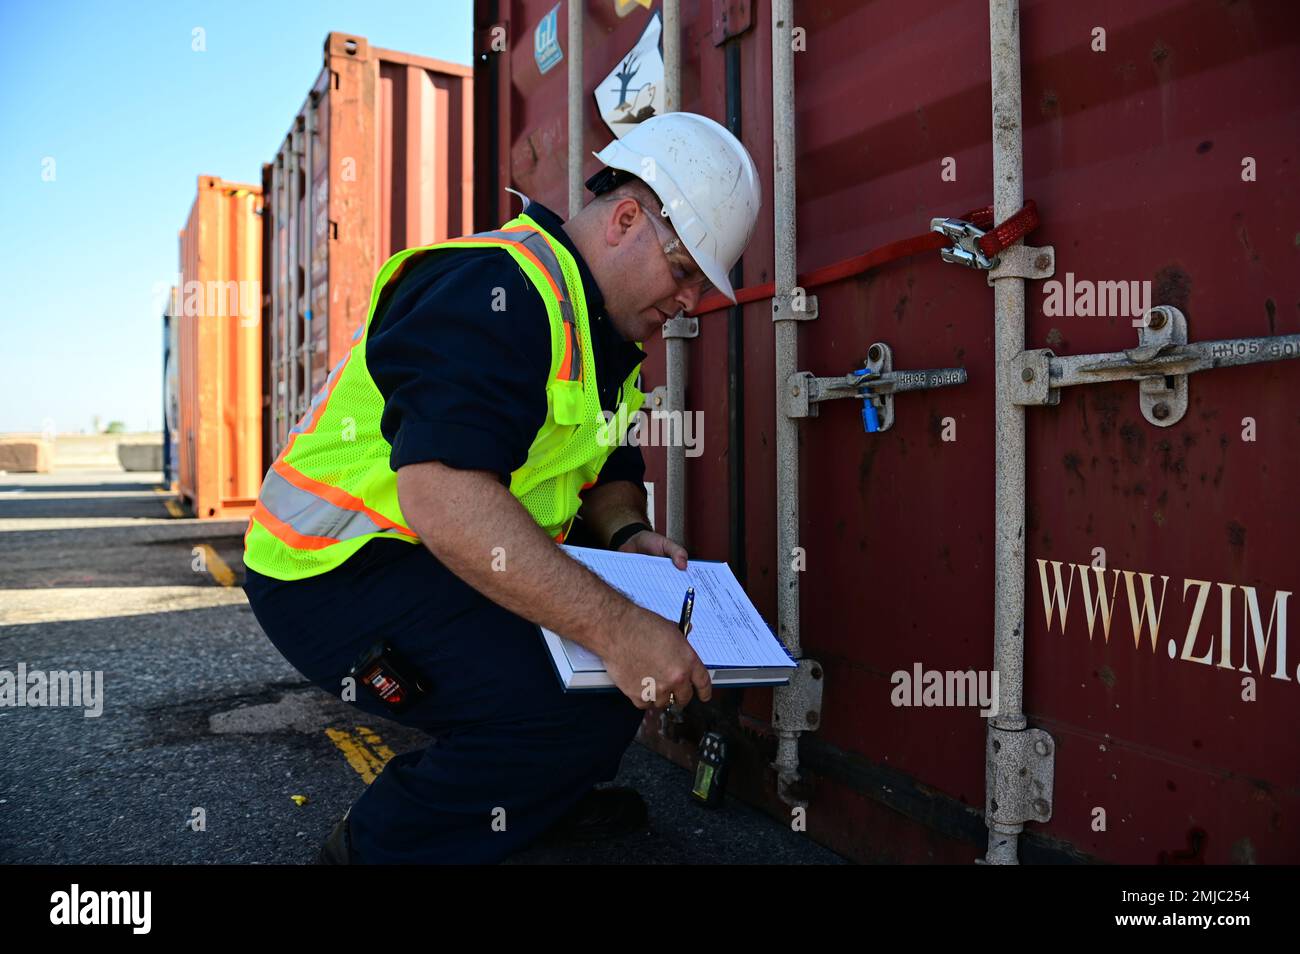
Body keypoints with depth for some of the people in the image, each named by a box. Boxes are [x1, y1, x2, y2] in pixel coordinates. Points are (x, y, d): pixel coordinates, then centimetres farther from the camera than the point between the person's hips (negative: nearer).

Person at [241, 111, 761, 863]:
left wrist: (626, 534, -6)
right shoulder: (498, 289, -22)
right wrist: (615, 627, -37)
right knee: (589, 703, -27)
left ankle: (542, 794, 25)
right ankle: (378, 844, -3)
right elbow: (442, 497, -35)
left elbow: (606, 474, 17)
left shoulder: (609, 334, 11)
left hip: (453, 564, 10)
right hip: (336, 574, -10)